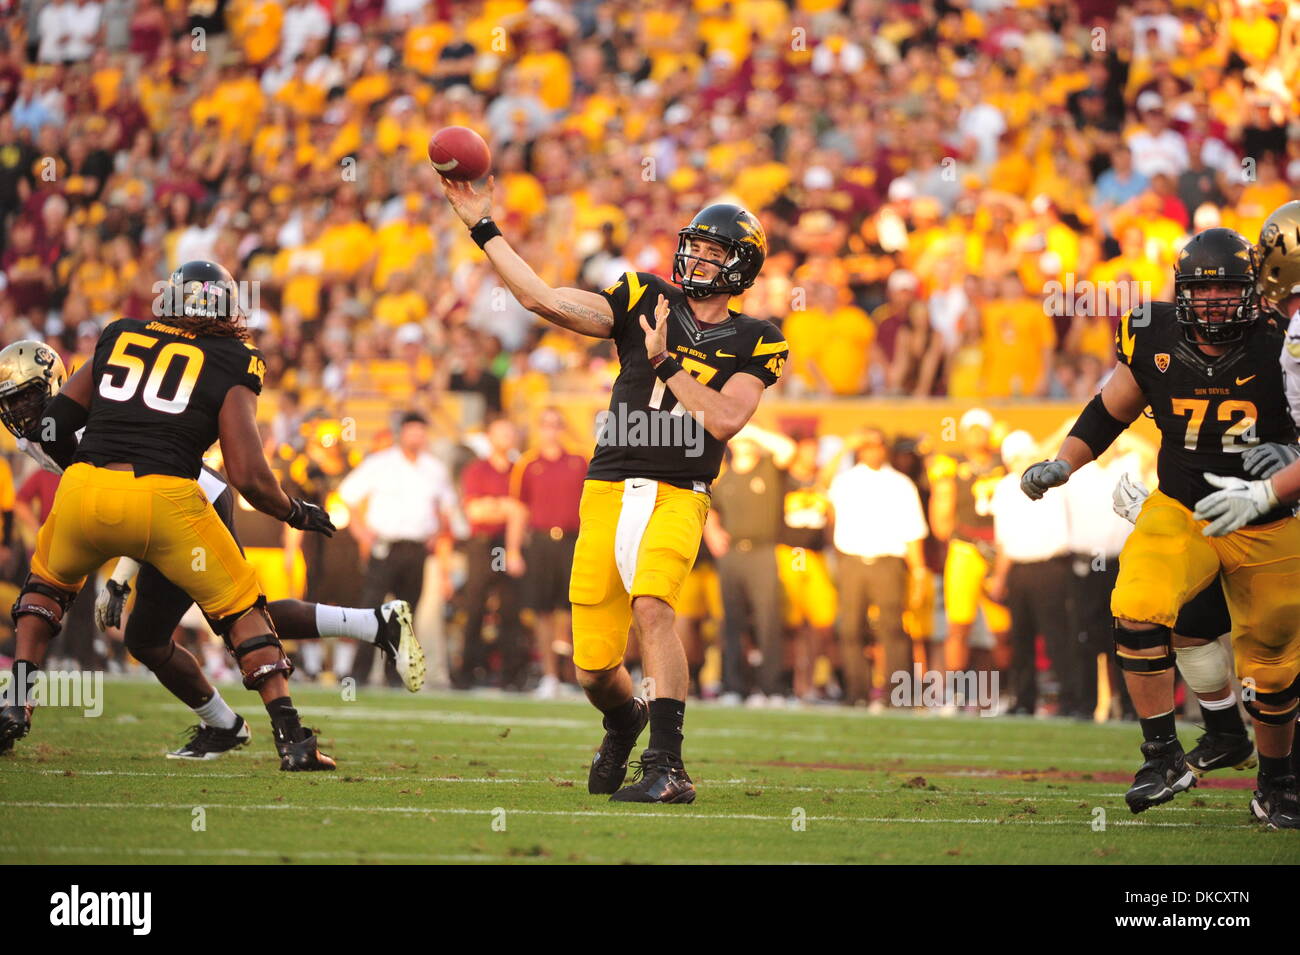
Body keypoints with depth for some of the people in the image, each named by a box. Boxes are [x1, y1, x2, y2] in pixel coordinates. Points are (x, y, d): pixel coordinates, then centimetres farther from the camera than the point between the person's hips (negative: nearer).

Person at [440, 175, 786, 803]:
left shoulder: (753, 344, 5)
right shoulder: (645, 300, 9)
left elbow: (722, 421, -10)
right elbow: (545, 301, 2)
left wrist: (664, 360, -11)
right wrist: (483, 229, 0)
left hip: (678, 497, -2)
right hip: (609, 492, 2)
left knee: (652, 607, -31)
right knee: (594, 668, 3)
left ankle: (667, 768, -30)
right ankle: (624, 725, 39)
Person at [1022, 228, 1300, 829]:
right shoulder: (1155, 342, -10)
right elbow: (1110, 412, 6)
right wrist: (1062, 464, -6)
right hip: (1180, 514, 1)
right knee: (1138, 610, -26)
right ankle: (1164, 757, -15)